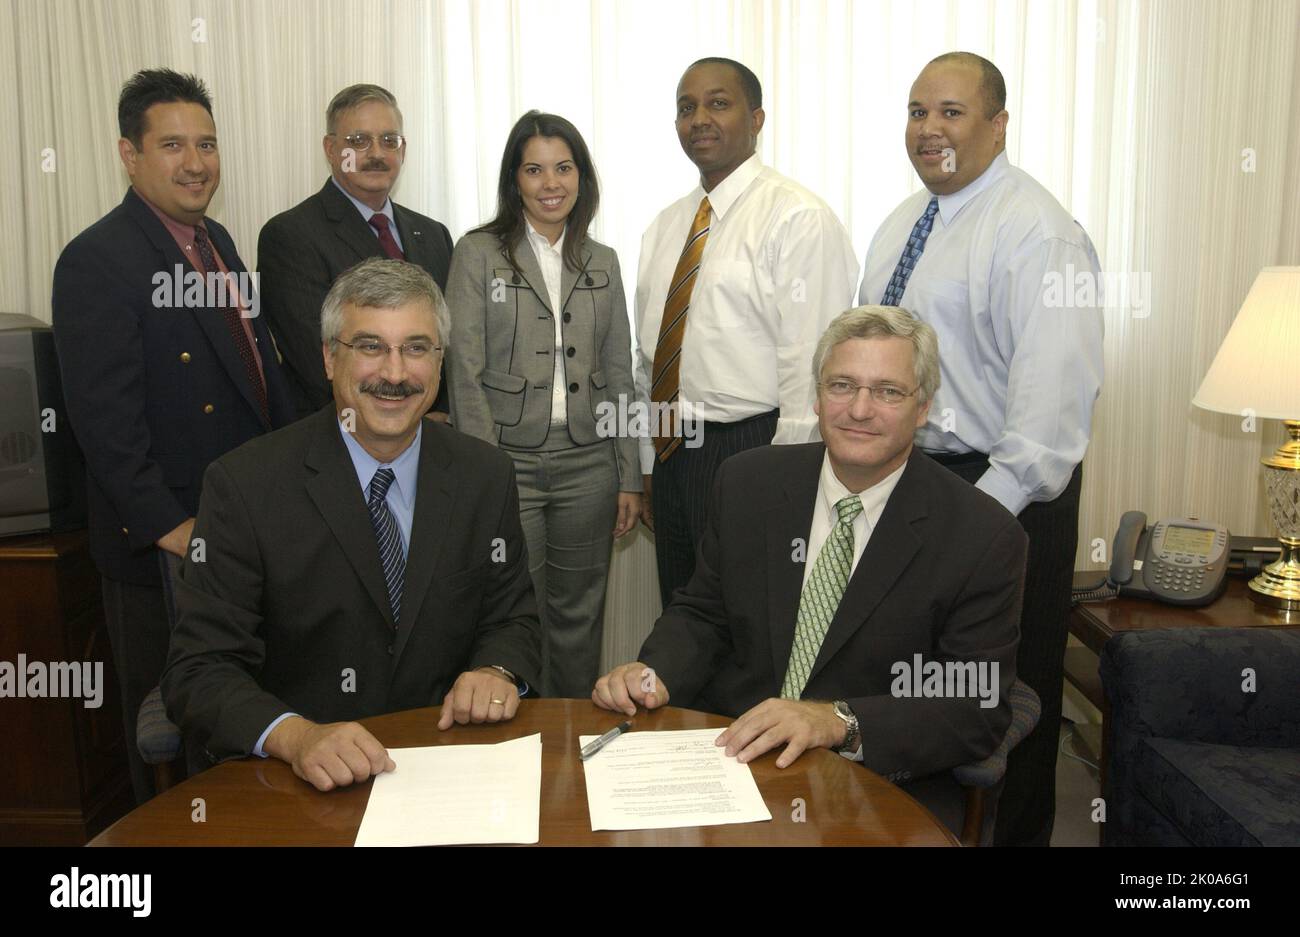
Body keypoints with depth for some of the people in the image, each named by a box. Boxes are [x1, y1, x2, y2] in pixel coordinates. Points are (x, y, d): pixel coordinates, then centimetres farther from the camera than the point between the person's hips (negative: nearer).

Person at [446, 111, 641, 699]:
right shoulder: (478, 253, -1)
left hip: (587, 464, 3)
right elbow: (465, 372, -5)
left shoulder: (602, 262, 11)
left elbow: (618, 374, 11)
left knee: (578, 617, 12)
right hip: (508, 460, -3)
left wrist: (629, 477, 8)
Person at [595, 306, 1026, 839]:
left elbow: (977, 710, -10)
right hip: (730, 754, 3)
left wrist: (841, 722, -24)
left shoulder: (984, 538, -9)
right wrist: (654, 671, -12)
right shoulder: (747, 483, 1)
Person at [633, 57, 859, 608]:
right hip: (670, 453, 7)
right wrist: (648, 468, 16)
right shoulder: (666, 227, 13)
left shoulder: (799, 219, -10)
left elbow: (808, 365, -15)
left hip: (747, 452, -7)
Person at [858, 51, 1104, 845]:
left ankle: (1013, 831, 30)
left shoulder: (1036, 231, -15)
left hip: (1002, 491, -8)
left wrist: (993, 506, -27)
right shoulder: (901, 226, 12)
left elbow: (1056, 386, -24)